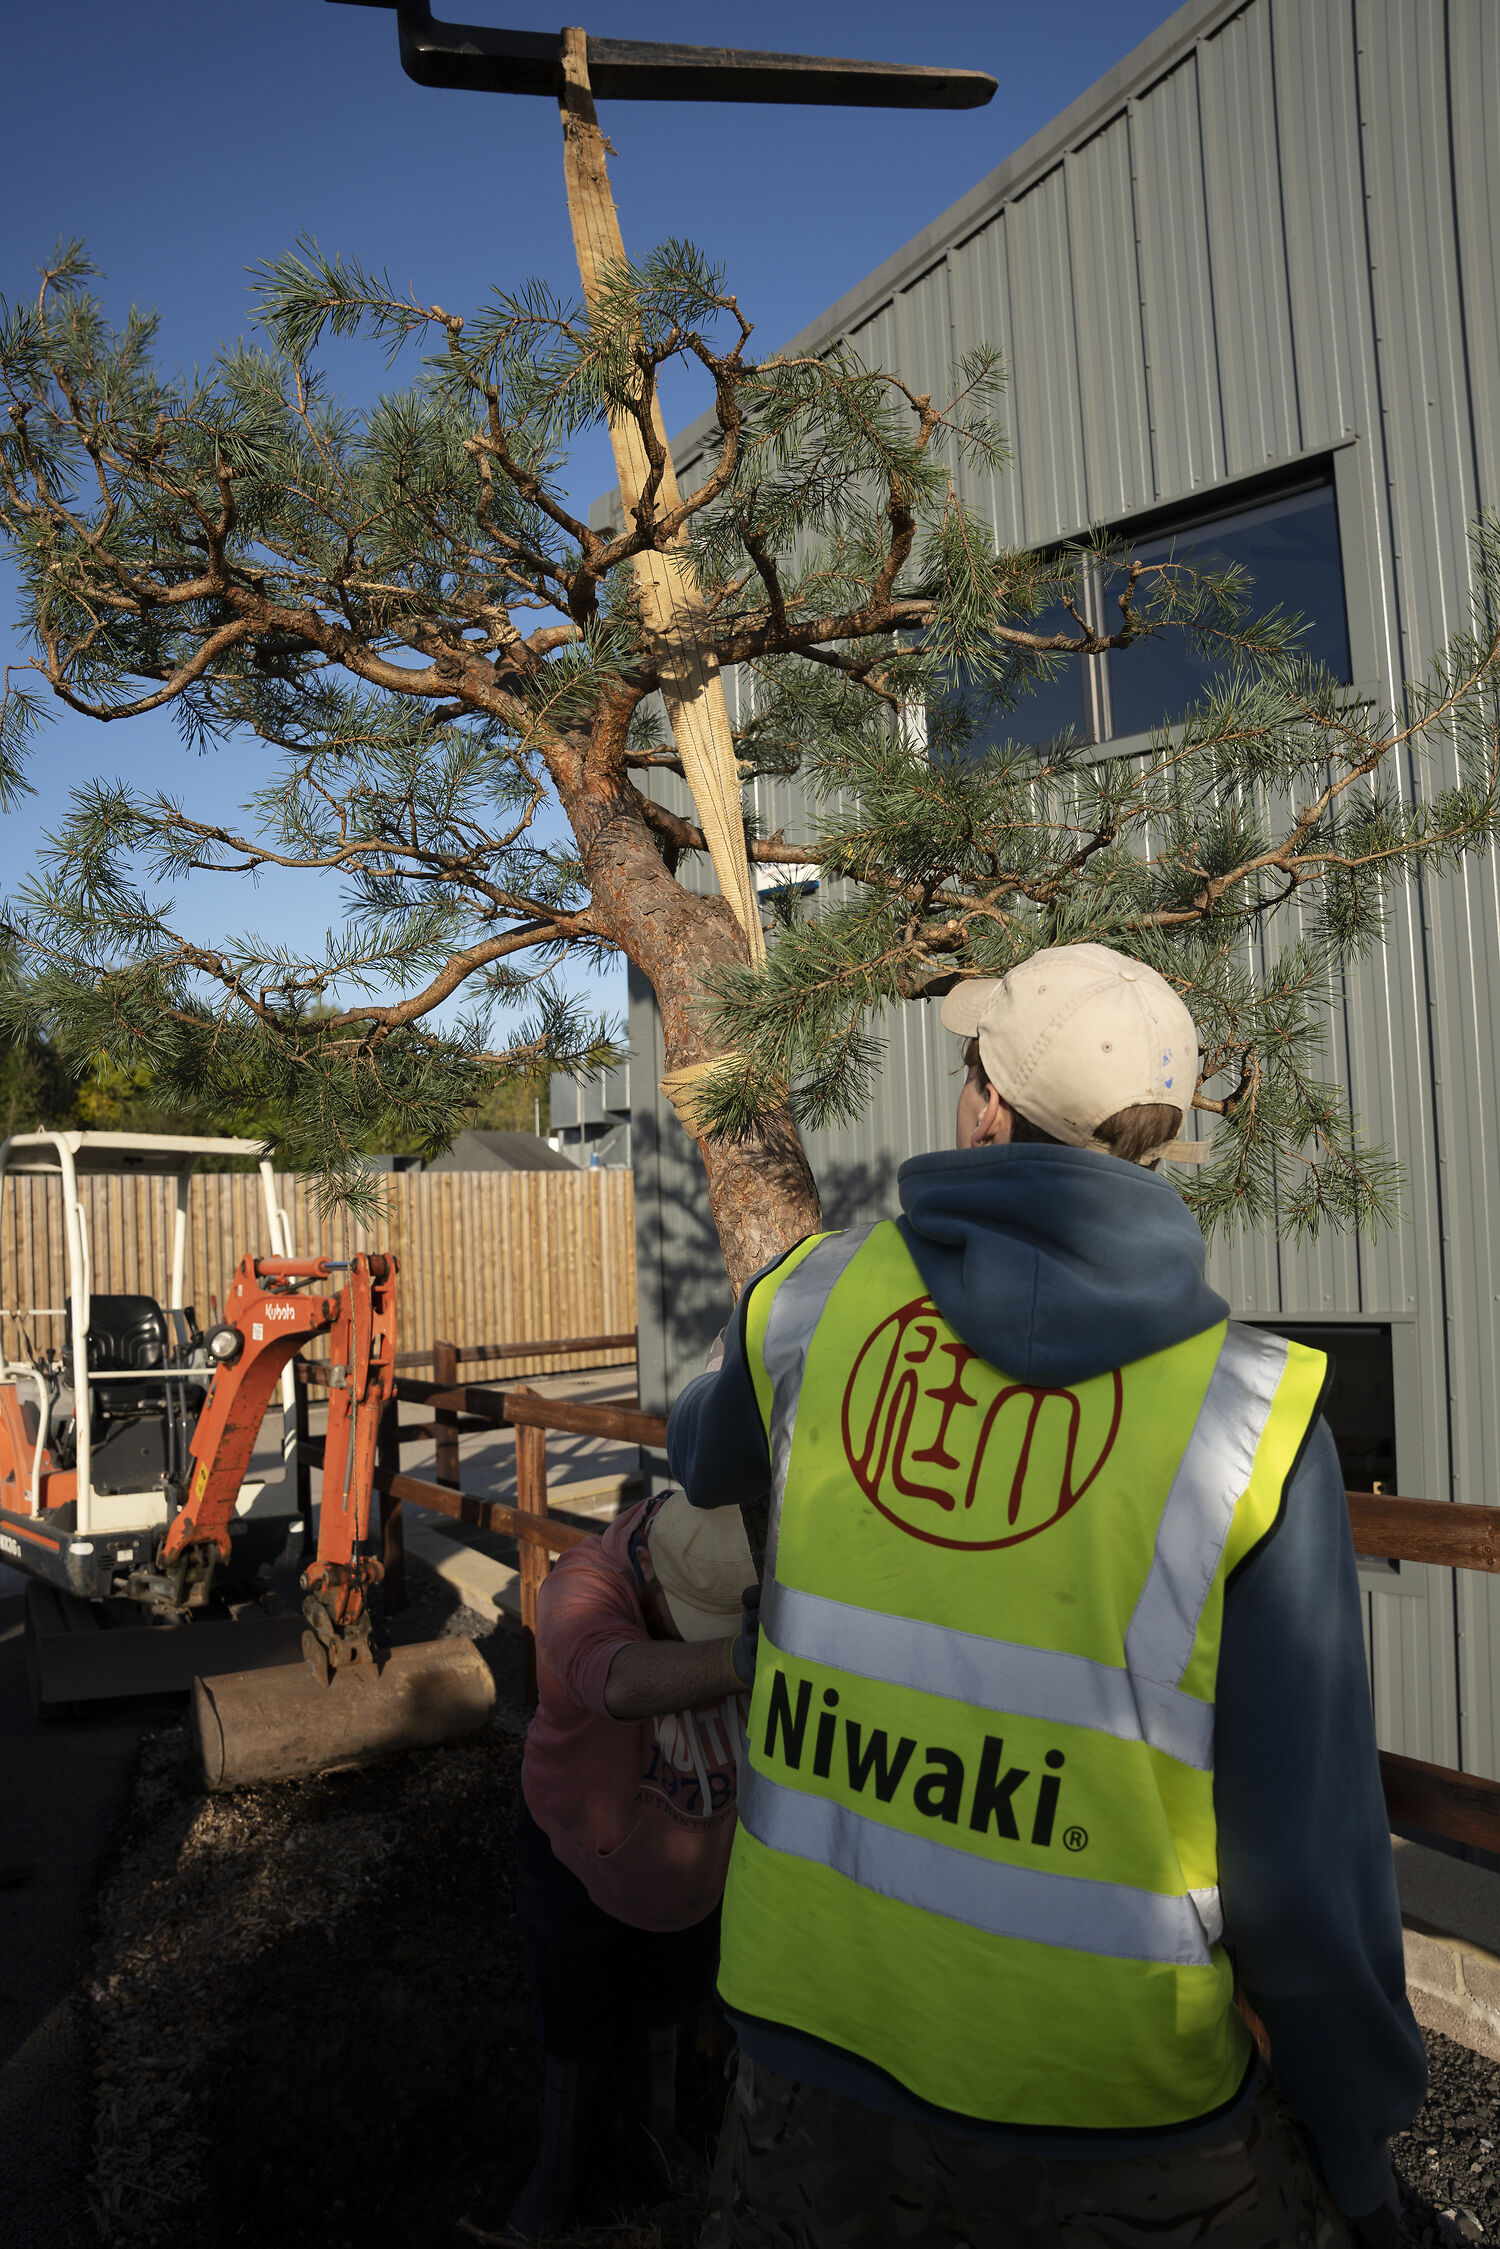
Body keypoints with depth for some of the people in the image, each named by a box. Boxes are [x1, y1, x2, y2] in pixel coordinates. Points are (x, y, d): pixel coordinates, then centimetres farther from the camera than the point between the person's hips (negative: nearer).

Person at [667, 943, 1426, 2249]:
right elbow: (1304, 1841, -12)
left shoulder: (817, 1298, -9)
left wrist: (701, 1431, 38)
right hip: (1118, 2136, -1)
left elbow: (712, 1463, 14)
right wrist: (1355, 2142, 5)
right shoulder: (1247, 1415, -17)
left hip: (820, 2052, 2)